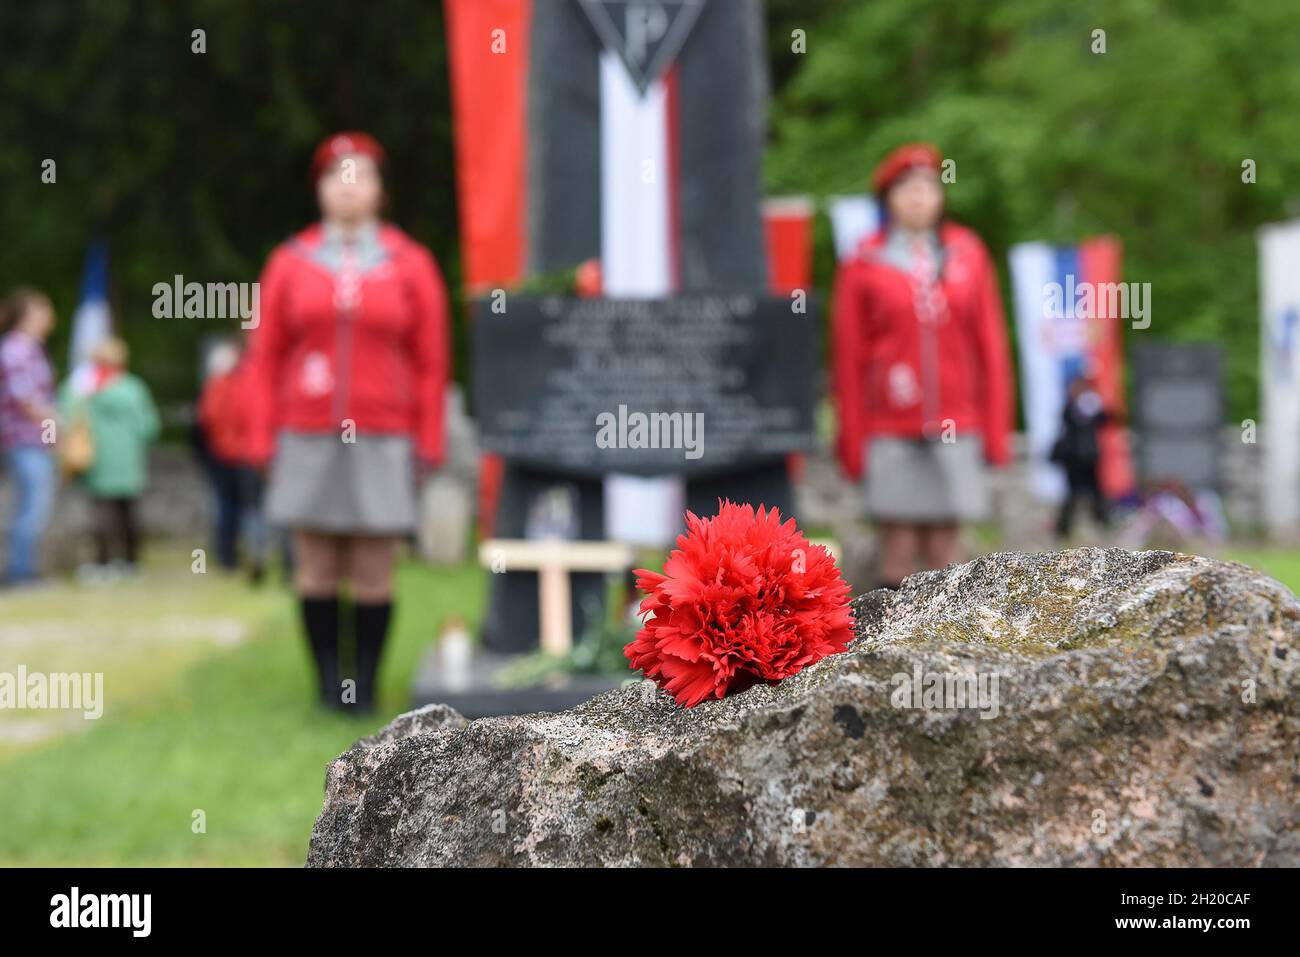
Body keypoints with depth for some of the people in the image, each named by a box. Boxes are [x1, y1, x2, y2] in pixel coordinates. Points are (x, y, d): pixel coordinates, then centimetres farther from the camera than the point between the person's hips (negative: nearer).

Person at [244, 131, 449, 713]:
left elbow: (431, 362, 5)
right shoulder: (290, 263, 7)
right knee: (316, 567, 3)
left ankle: (365, 682, 9)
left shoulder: (411, 265, 5)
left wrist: (429, 445, 1)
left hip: (382, 443, -1)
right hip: (306, 442, 1)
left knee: (373, 572, 0)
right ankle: (329, 680, 13)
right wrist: (262, 441, 2)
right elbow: (264, 358, 7)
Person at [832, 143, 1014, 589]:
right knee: (898, 549, -2)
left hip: (956, 430, 2)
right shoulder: (863, 266, 2)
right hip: (891, 431, -2)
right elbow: (849, 357, 3)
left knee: (943, 545, 4)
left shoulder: (968, 255, 9)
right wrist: (852, 441, 1)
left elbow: (991, 345, 10)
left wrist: (996, 428, 6)